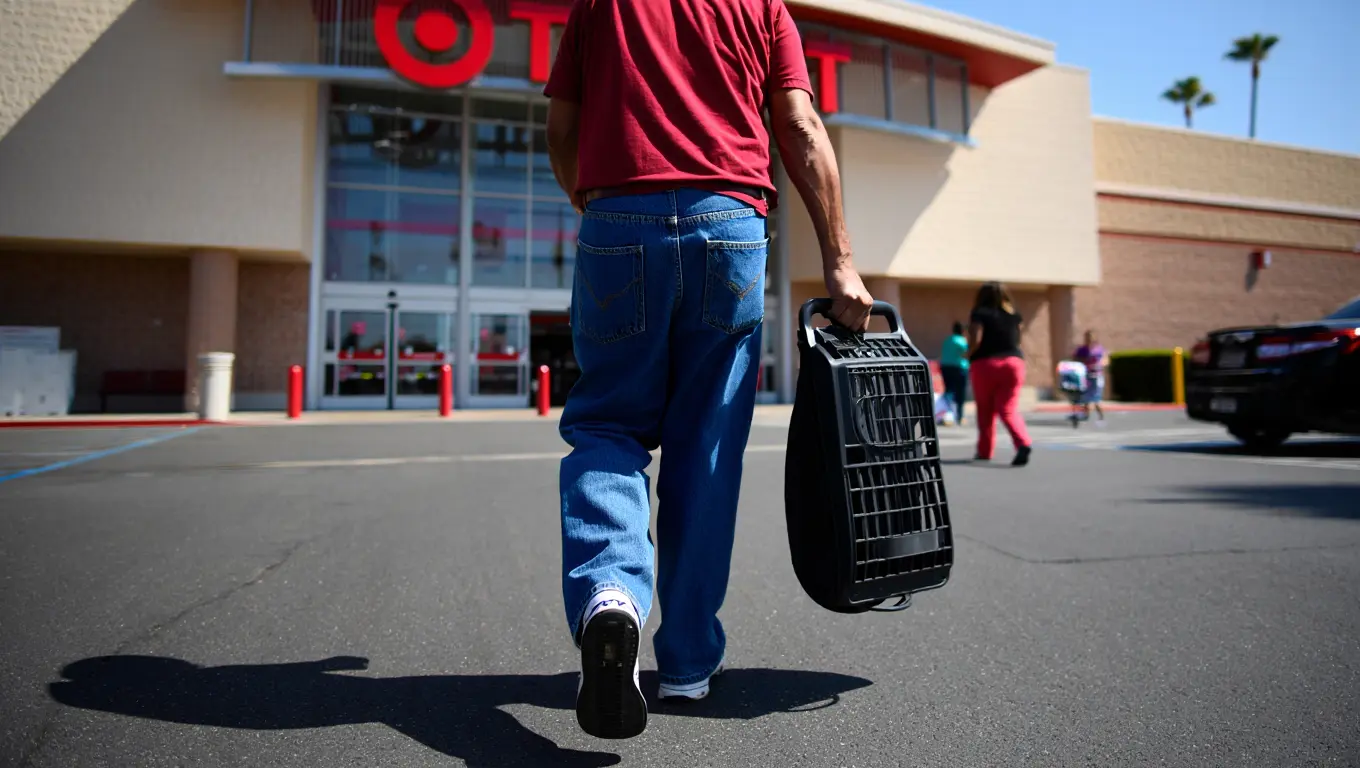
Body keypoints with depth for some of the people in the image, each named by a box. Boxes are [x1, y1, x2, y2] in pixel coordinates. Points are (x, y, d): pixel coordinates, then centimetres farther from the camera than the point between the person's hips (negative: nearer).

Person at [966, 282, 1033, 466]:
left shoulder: (980, 314, -3)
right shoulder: (1014, 315, 12)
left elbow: (976, 340, -15)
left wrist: (968, 354, 1)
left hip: (985, 363, -3)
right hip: (1013, 363, 3)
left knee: (985, 410, 10)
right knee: (1009, 409, -1)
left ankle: (985, 451, 19)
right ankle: (1023, 443, -24)